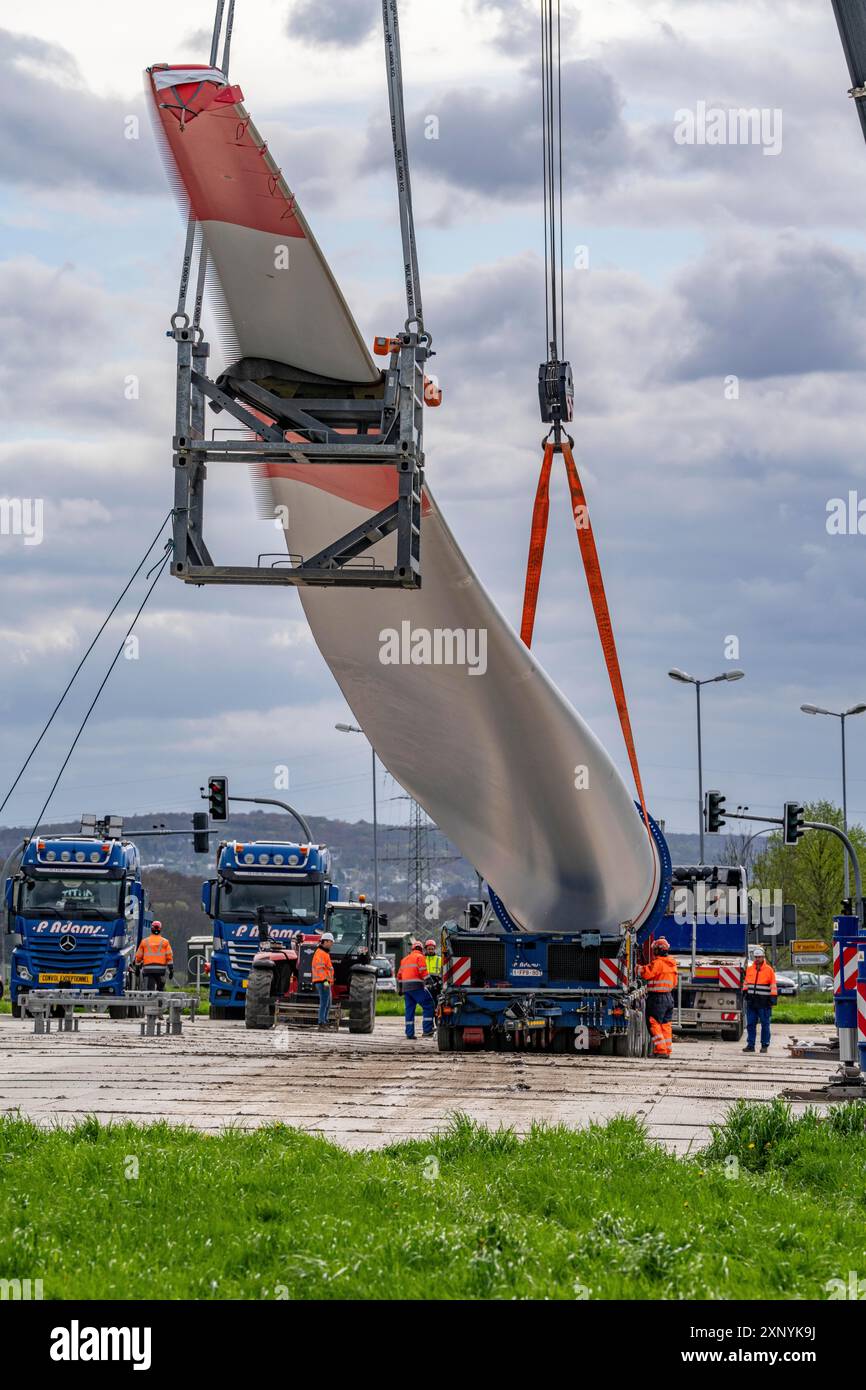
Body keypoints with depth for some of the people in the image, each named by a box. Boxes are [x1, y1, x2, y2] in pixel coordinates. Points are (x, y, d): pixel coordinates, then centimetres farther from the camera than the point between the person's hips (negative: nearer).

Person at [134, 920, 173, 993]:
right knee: (160, 988, 13)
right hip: (160, 969, 0)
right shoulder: (165, 941, 4)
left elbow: (138, 956, 10)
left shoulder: (145, 941, 7)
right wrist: (171, 970, 1)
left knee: (149, 990, -3)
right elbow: (169, 956, -1)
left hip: (147, 969, 0)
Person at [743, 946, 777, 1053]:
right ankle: (750, 1045, 9)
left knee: (765, 1024, 1)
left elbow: (773, 985, -1)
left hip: (764, 1002, -4)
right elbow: (746, 982, 23)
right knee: (750, 1024, 4)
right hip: (751, 1001, 4)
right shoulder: (749, 969, 11)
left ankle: (764, 1045, 7)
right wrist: (745, 991, 13)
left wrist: (773, 997, -7)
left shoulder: (769, 970, -1)